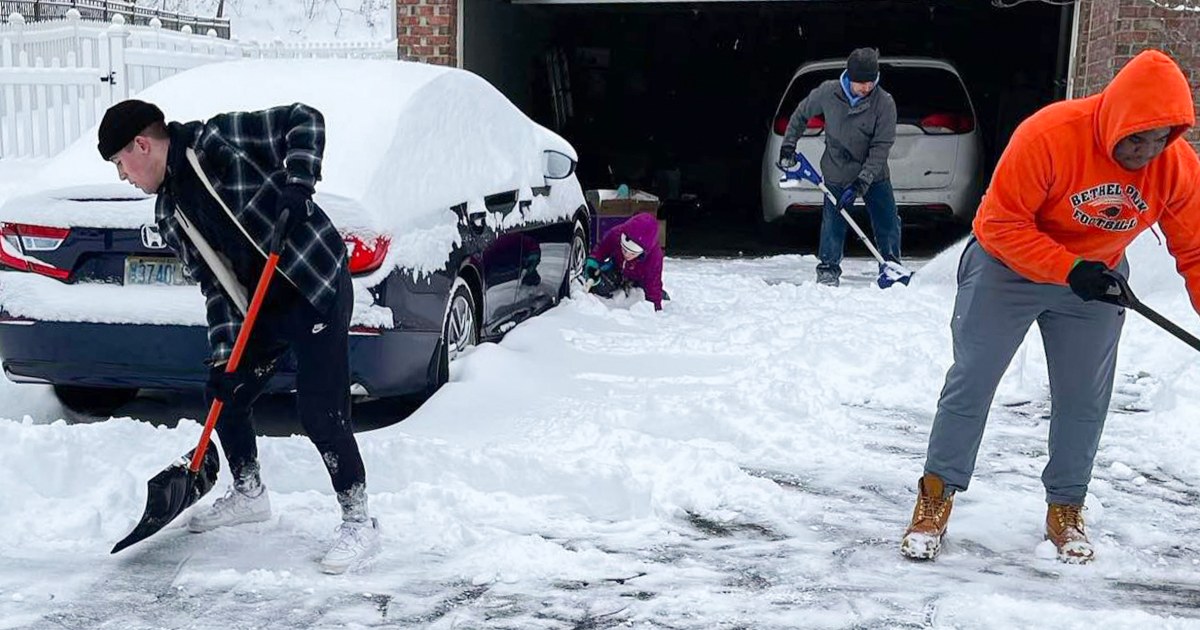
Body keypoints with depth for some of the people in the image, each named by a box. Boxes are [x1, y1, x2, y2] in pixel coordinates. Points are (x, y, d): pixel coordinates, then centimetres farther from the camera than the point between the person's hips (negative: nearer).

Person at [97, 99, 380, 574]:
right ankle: (248, 494, 40)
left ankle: (359, 523, 3)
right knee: (224, 396, 16)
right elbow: (215, 283, 7)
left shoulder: (215, 139, -10)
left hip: (318, 288, -9)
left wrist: (297, 182, -28)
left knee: (320, 414, -12)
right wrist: (223, 352, -4)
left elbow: (305, 120, -13)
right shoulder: (169, 215, 11)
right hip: (264, 306, 9)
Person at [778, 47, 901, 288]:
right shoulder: (827, 93, -13)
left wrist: (860, 183, -24)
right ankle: (828, 270, 15)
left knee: (888, 223, 0)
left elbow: (880, 148, -18)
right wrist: (788, 146, 5)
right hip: (837, 174, 0)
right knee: (833, 223, -4)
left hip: (874, 175, 0)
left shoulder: (885, 103, -17)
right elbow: (801, 114, 7)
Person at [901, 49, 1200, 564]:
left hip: (1097, 279, 4)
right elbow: (1000, 224, -25)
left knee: (1084, 400, 5)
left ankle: (1065, 511, 23)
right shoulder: (1049, 135, -31)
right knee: (971, 383, -2)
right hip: (1007, 267, -3)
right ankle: (936, 498, 10)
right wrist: (1069, 270, -31)